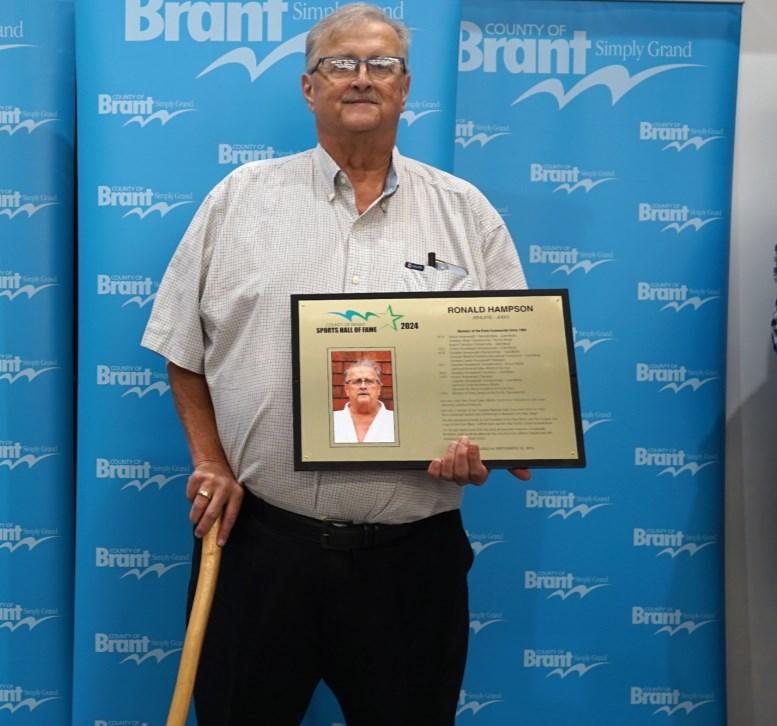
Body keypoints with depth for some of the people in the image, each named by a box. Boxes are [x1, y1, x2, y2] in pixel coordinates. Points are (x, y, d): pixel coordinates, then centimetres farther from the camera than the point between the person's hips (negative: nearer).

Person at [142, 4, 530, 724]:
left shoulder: (466, 212, 5)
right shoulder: (239, 197, 4)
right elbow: (183, 348, 8)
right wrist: (210, 463, 0)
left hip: (411, 550, 1)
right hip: (255, 535, 0)